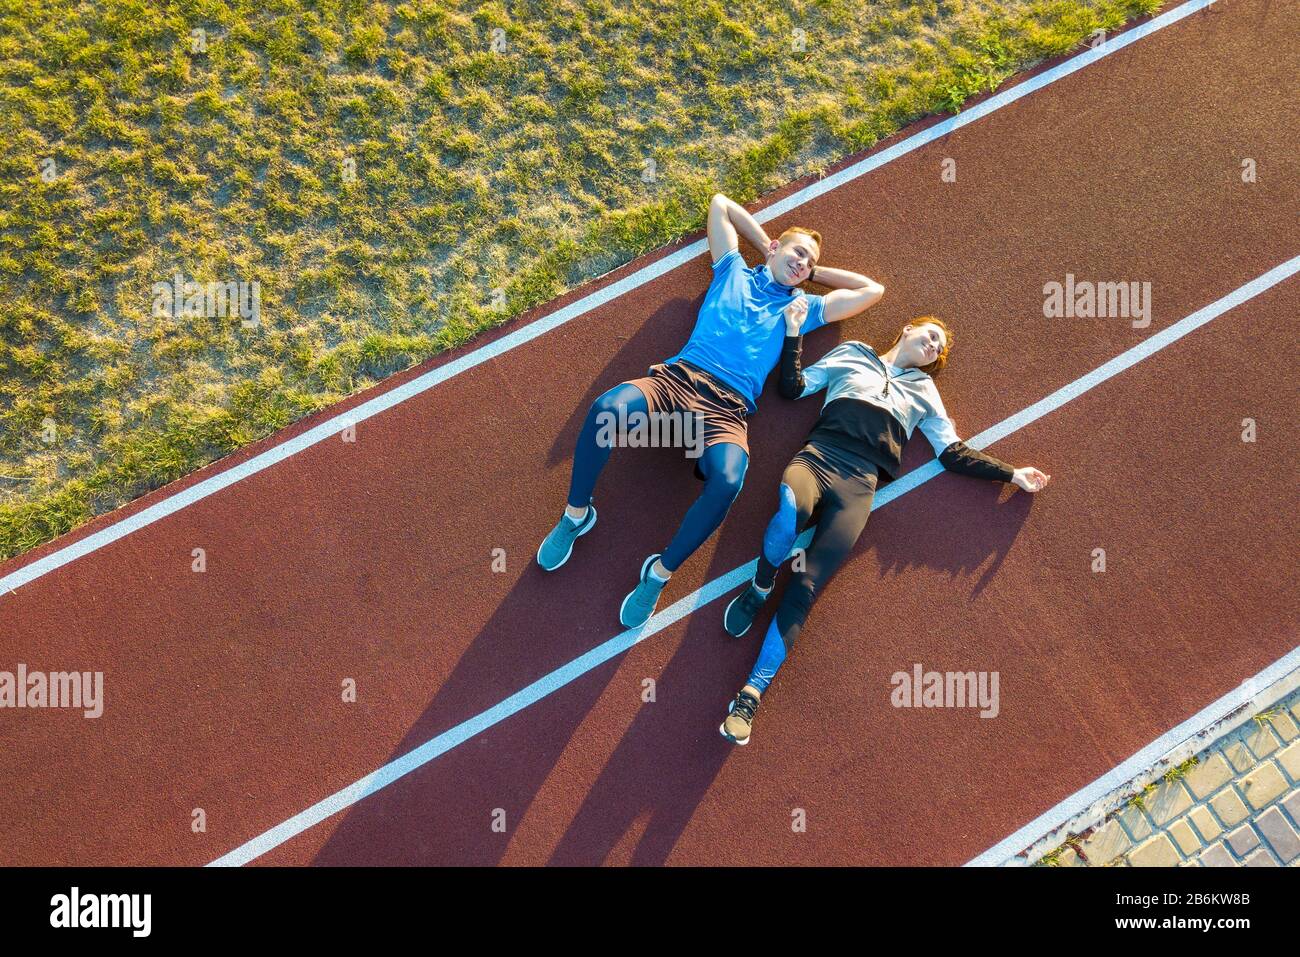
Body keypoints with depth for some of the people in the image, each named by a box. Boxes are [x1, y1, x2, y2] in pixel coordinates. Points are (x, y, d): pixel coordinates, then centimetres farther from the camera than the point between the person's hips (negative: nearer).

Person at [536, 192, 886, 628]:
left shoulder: (802, 307, 26)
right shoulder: (734, 271, 25)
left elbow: (873, 289, 32)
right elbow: (720, 202, 33)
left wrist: (815, 272, 33)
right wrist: (767, 243, 34)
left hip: (727, 407, 0)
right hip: (678, 378, 0)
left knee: (727, 480, -36)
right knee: (607, 407, -35)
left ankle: (660, 573, -14)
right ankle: (576, 514, -10)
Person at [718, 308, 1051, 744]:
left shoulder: (924, 389, 31)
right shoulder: (852, 352, 26)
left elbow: (953, 453, 27)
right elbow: (792, 388, 20)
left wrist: (1011, 474, 22)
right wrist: (794, 333, 13)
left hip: (860, 482, 1)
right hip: (817, 455, -1)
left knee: (805, 589, -18)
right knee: (790, 511, -40)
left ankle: (751, 695, -21)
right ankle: (759, 587, -10)